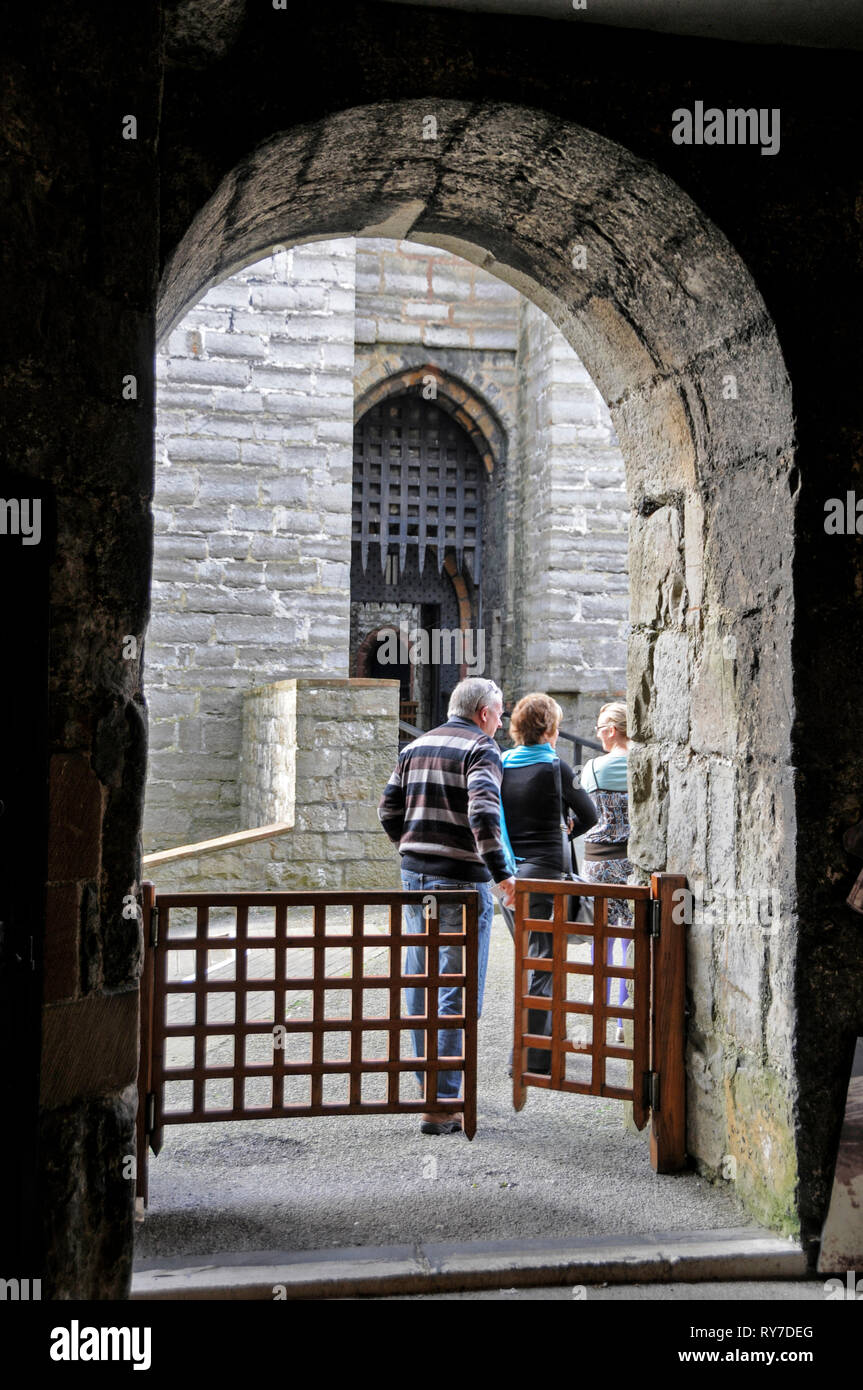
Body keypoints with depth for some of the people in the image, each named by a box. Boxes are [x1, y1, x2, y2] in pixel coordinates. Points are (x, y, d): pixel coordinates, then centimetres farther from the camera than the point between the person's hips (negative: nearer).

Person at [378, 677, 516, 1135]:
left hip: (415, 874, 7)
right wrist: (501, 872, -21)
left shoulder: (415, 747, 14)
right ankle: (441, 1101, -5)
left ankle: (428, 1077, 26)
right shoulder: (481, 748, -8)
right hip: (460, 878, -7)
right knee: (458, 991, -4)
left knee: (420, 982, 16)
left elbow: (388, 809, 14)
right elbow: (483, 811, -23)